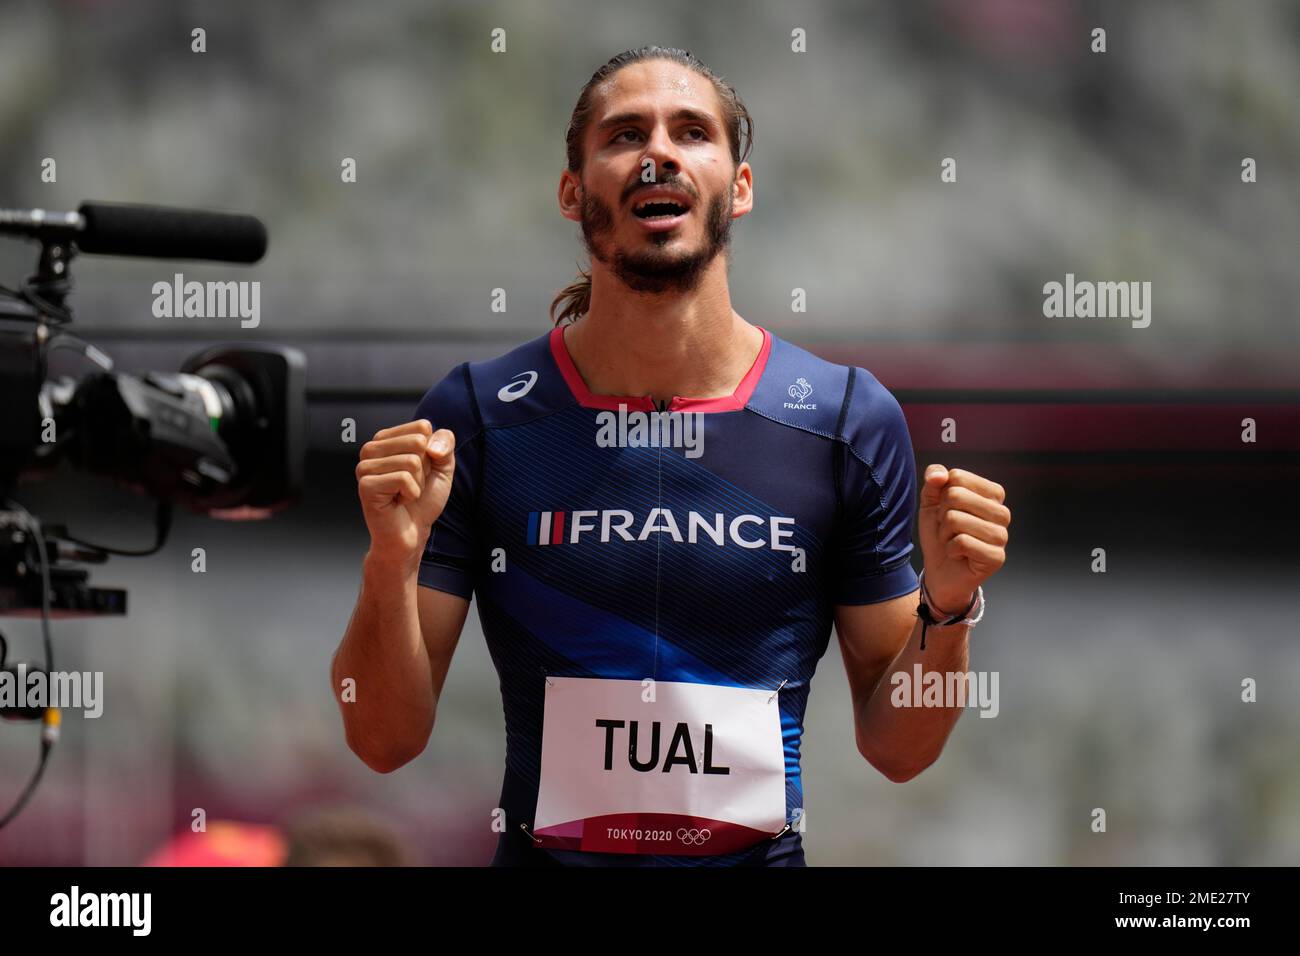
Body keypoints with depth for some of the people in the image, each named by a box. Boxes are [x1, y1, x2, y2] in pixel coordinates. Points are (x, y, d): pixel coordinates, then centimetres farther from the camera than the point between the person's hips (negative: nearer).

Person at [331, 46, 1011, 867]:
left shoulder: (850, 421, -5)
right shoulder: (475, 415, -8)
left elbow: (896, 750, 0)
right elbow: (385, 740, -7)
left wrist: (948, 606, -17)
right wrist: (392, 564, -22)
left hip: (761, 858, 1)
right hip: (540, 858, -1)